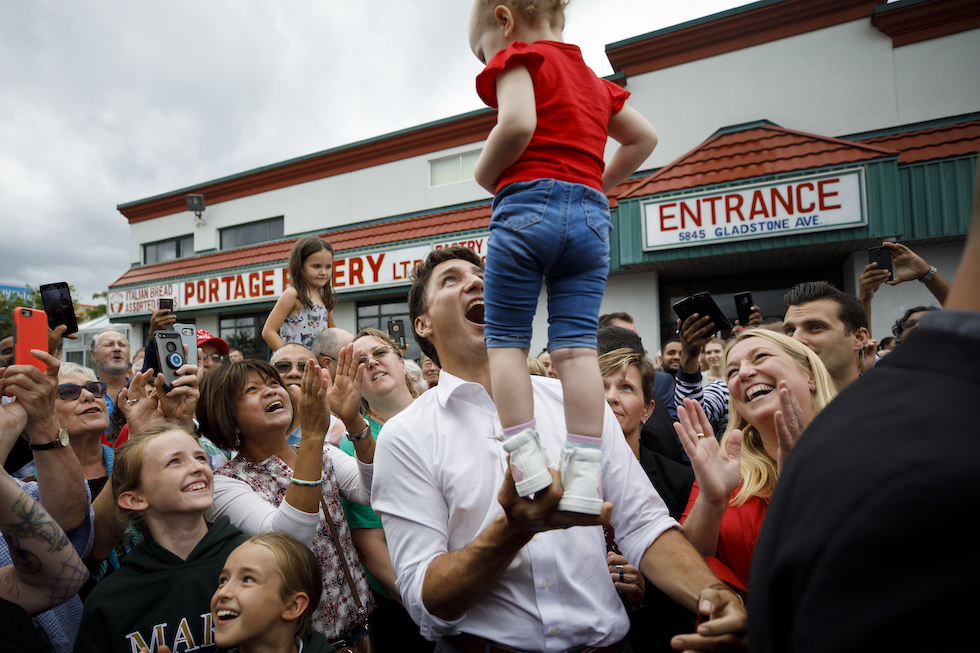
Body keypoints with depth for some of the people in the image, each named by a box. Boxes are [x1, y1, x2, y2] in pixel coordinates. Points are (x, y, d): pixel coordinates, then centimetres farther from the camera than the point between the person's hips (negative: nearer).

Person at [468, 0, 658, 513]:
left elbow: (518, 124, -13)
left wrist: (484, 174, 1)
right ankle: (583, 476, -6)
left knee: (505, 339, 0)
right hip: (591, 213, 6)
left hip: (529, 202, -6)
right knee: (576, 346, -1)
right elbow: (644, 138, 32)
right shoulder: (593, 79, 27)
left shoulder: (518, 56, 6)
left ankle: (527, 465, -6)